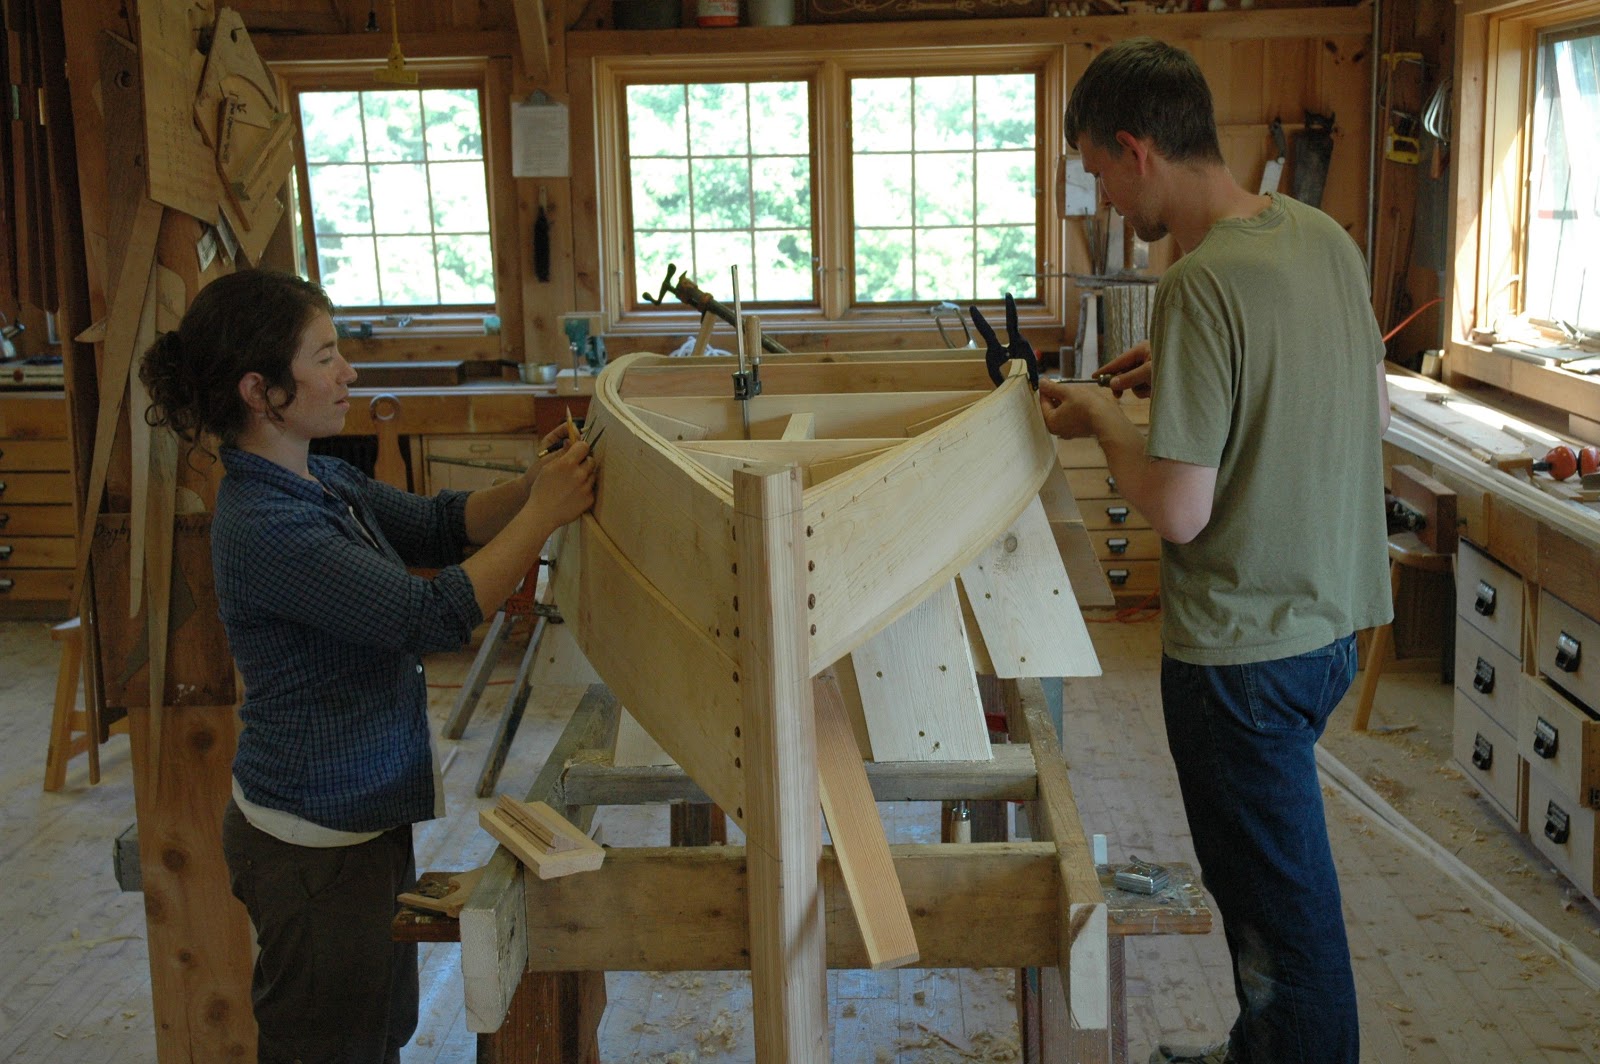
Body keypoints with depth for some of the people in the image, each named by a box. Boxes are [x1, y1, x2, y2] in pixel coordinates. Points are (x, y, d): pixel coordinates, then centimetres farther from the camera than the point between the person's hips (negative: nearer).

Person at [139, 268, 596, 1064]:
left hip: (367, 815, 9)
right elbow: (436, 616, -28)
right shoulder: (265, 527, -27)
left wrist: (533, 486, -8)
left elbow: (434, 525, 9)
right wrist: (543, 515, -20)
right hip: (318, 841, -9)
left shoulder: (318, 480, 3)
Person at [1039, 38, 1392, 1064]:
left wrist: (1104, 417, -6)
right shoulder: (1323, 234, 2)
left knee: (1281, 908, 8)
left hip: (1245, 650, -9)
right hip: (1332, 621, 9)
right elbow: (1377, 404, 15)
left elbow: (1179, 512, -24)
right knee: (1264, 873, 26)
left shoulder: (1203, 282, -25)